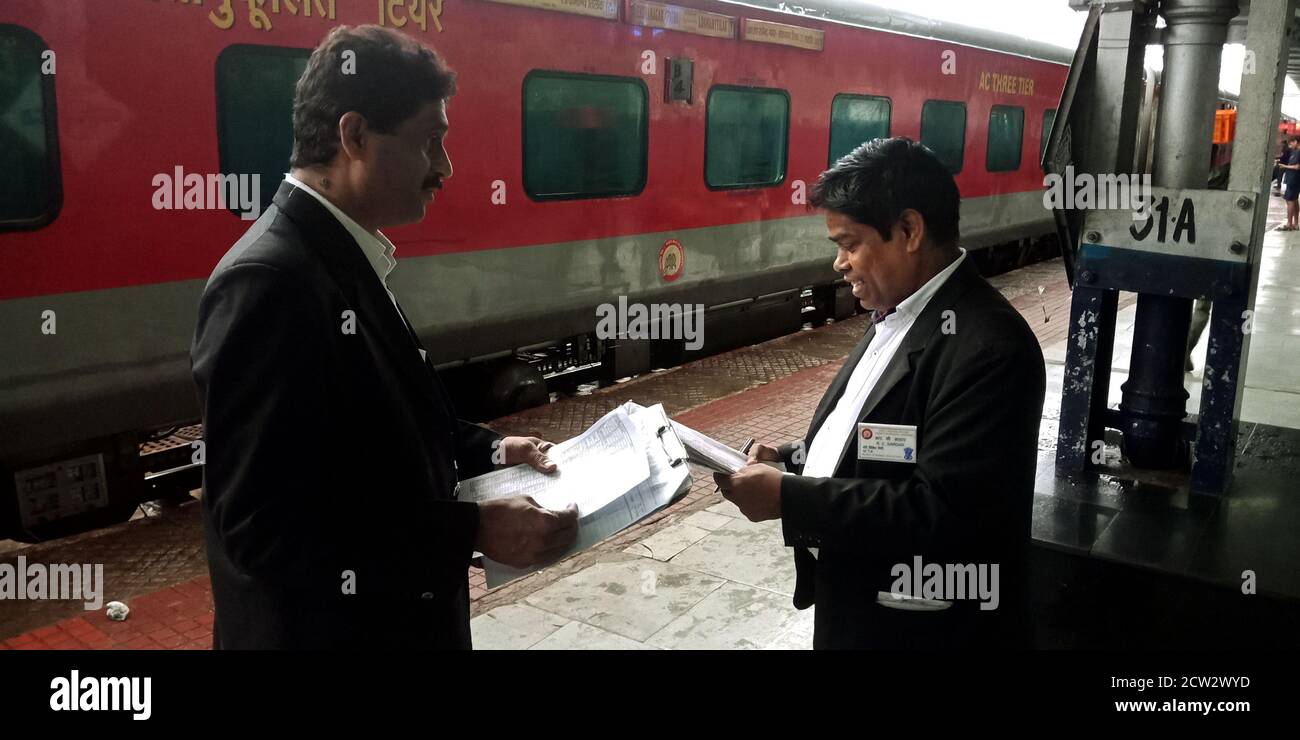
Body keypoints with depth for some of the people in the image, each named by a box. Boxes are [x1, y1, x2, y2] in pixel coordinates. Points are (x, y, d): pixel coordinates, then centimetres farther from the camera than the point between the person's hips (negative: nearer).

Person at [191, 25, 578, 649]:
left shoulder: (340, 262, 5)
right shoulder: (270, 282, -25)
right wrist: (473, 530, -25)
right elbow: (266, 531, -27)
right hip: (326, 630, -9)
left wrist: (487, 451, 4)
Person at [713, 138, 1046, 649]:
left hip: (919, 626, -8)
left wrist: (790, 498, -26)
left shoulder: (987, 347, -24)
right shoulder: (896, 314, 5)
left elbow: (941, 513, -29)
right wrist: (791, 459, -2)